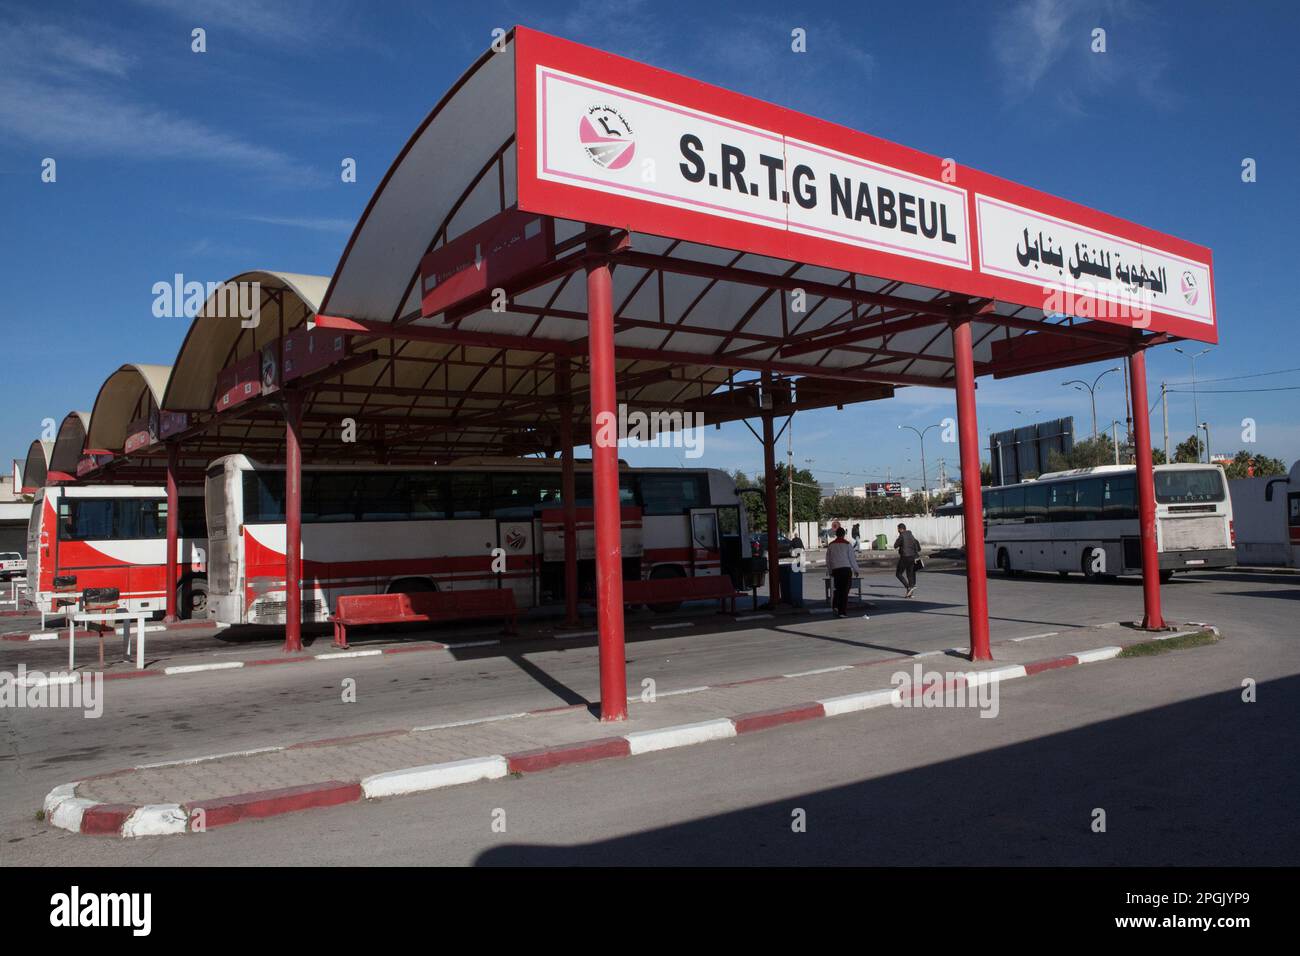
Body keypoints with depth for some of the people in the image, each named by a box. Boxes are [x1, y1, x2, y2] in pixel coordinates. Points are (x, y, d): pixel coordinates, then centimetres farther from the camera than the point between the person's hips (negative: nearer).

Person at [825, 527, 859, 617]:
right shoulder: (847, 544, -2)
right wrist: (856, 570, 11)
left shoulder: (830, 545, 7)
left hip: (835, 569, 3)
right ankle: (842, 612, -1)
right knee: (845, 590, 0)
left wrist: (830, 571, 23)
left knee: (838, 589, 17)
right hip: (846, 569, -3)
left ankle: (835, 606, 0)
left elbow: (828, 560, 11)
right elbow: (852, 558, -1)